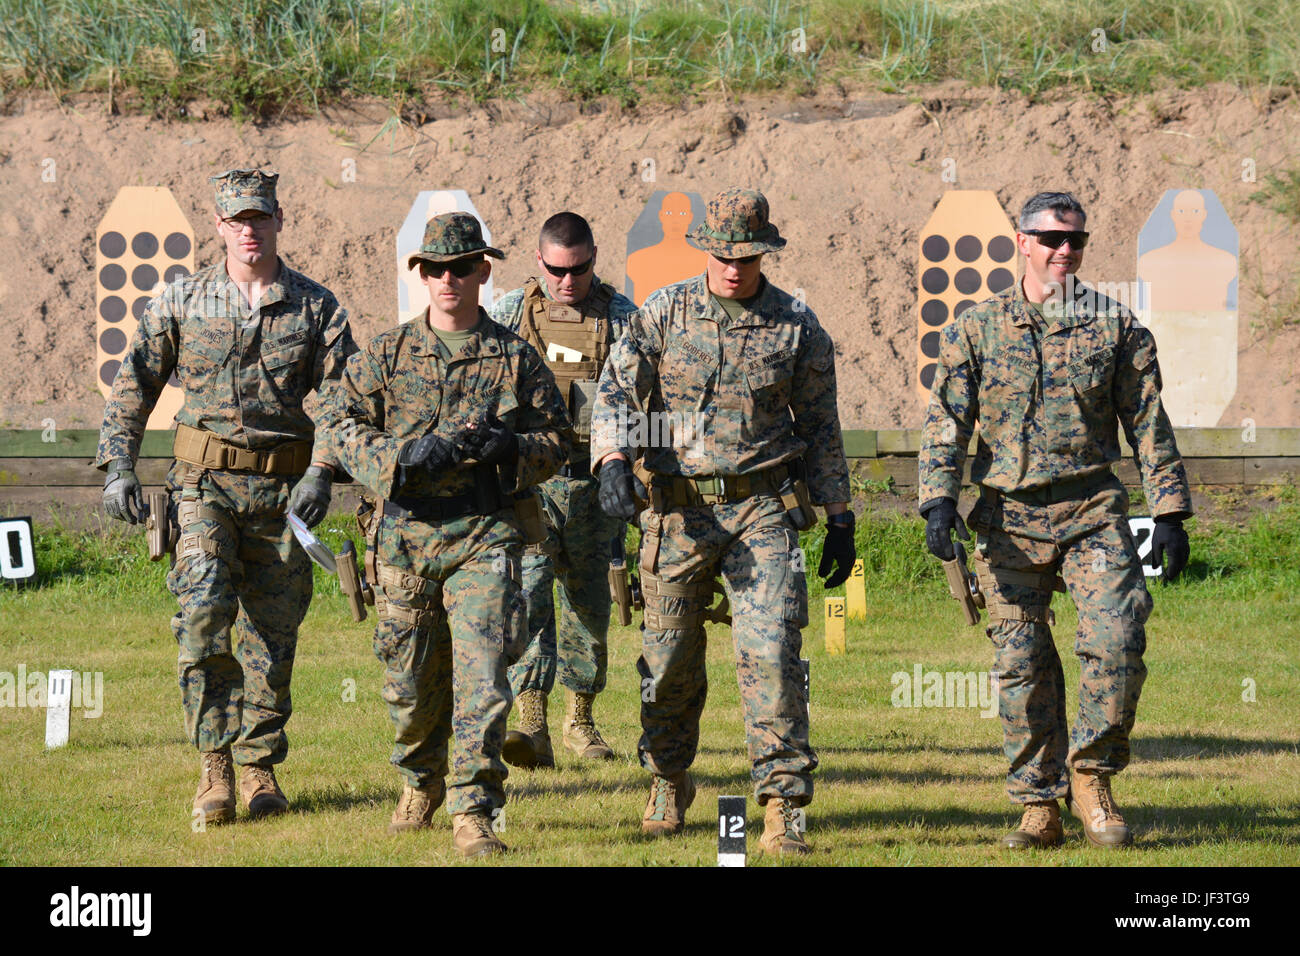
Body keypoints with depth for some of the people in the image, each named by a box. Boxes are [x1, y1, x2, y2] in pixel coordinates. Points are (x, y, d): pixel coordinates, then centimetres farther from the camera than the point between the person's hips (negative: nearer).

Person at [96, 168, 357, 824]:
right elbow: (133, 387, 8)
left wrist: (322, 472, -16)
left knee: (272, 634, 4)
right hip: (205, 481, -1)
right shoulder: (181, 302, 6)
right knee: (204, 608, -19)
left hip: (283, 491, 1)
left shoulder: (317, 307, 5)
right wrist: (118, 466, -3)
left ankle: (258, 765, 18)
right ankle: (214, 764, -13)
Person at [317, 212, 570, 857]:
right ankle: (421, 785, 35)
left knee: (481, 679, -13)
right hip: (403, 532, 2)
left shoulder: (516, 358, 8)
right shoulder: (388, 353, 8)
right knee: (410, 682, 10)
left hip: (484, 536, -1)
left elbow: (556, 442, 11)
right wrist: (402, 456, -15)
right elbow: (338, 420, 1)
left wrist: (509, 447, -11)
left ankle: (473, 812, -10)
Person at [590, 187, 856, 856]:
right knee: (669, 657, 9)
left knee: (770, 654, -13)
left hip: (764, 507, -1)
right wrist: (613, 462, -22)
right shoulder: (663, 314, 2)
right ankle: (668, 784, 32)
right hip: (678, 507, 1)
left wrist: (840, 520, 11)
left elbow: (820, 429, 11)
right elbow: (617, 391, -3)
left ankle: (782, 809, -12)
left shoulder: (797, 326, 4)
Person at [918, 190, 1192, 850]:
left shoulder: (1115, 326, 7)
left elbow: (1149, 424, 8)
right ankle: (1039, 807, 8)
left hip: (1093, 510, 0)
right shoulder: (977, 328, 6)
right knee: (1021, 663, 0)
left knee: (1117, 640, -15)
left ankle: (1091, 778, 2)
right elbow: (946, 422, 4)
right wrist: (939, 502, -9)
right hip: (1010, 517, 0)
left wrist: (1169, 513, 2)